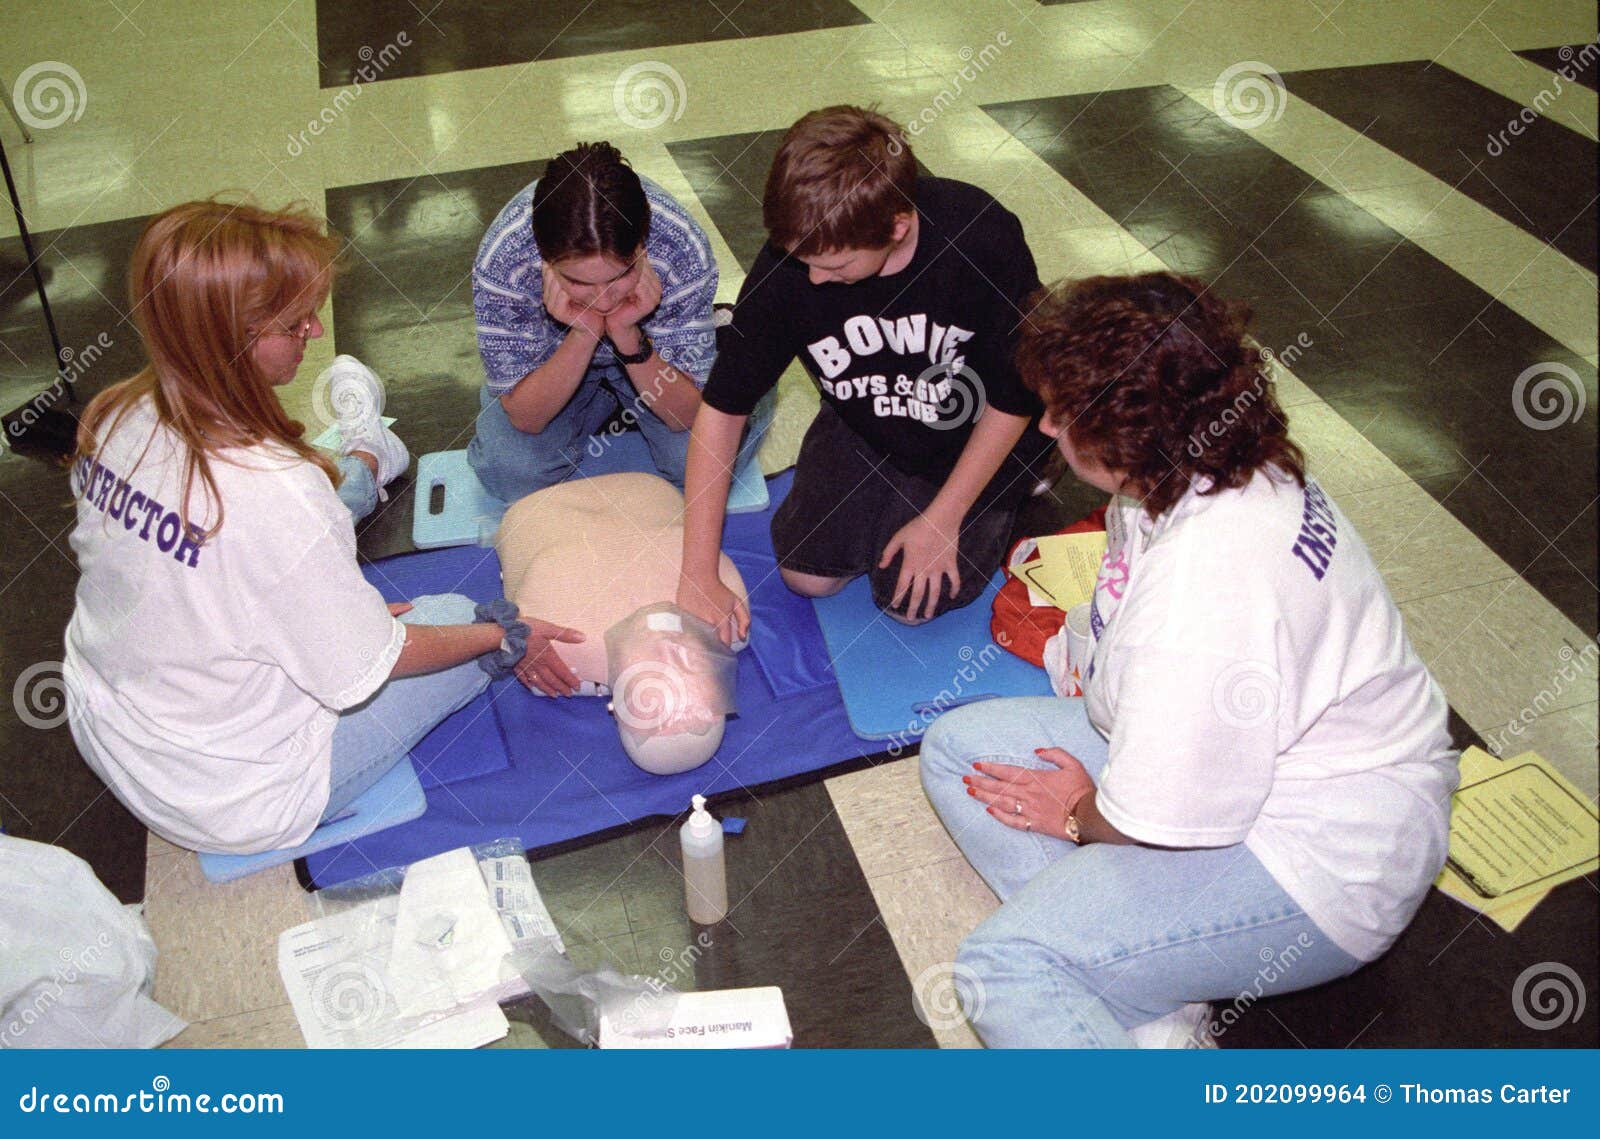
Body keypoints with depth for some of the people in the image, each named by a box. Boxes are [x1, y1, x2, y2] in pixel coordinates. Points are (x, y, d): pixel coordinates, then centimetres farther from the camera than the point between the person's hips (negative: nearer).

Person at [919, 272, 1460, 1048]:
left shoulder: (1208, 587, -34)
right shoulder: (1225, 475, -3)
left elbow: (1162, 817, -25)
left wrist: (1080, 816, -4)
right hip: (1242, 759, 11)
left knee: (1005, 968, -25)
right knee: (957, 747, 4)